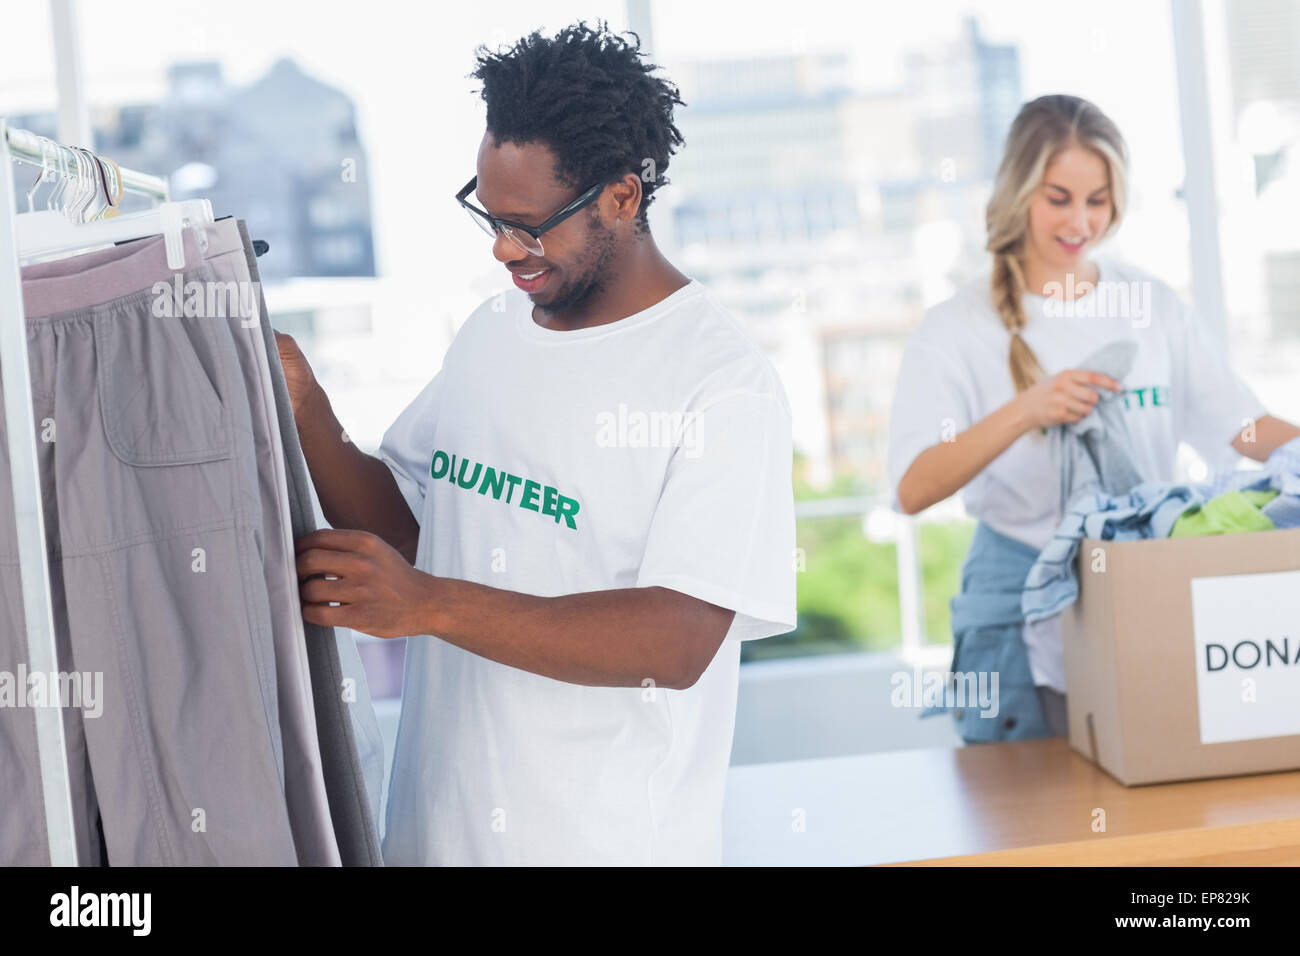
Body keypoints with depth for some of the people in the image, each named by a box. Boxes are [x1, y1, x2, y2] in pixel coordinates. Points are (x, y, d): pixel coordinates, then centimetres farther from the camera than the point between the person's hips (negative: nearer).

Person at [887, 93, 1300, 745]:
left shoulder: (1153, 307, 8)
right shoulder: (957, 330, -4)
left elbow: (1241, 425, 8)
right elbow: (912, 490, -17)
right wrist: (1023, 411, -29)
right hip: (1023, 616, -3)